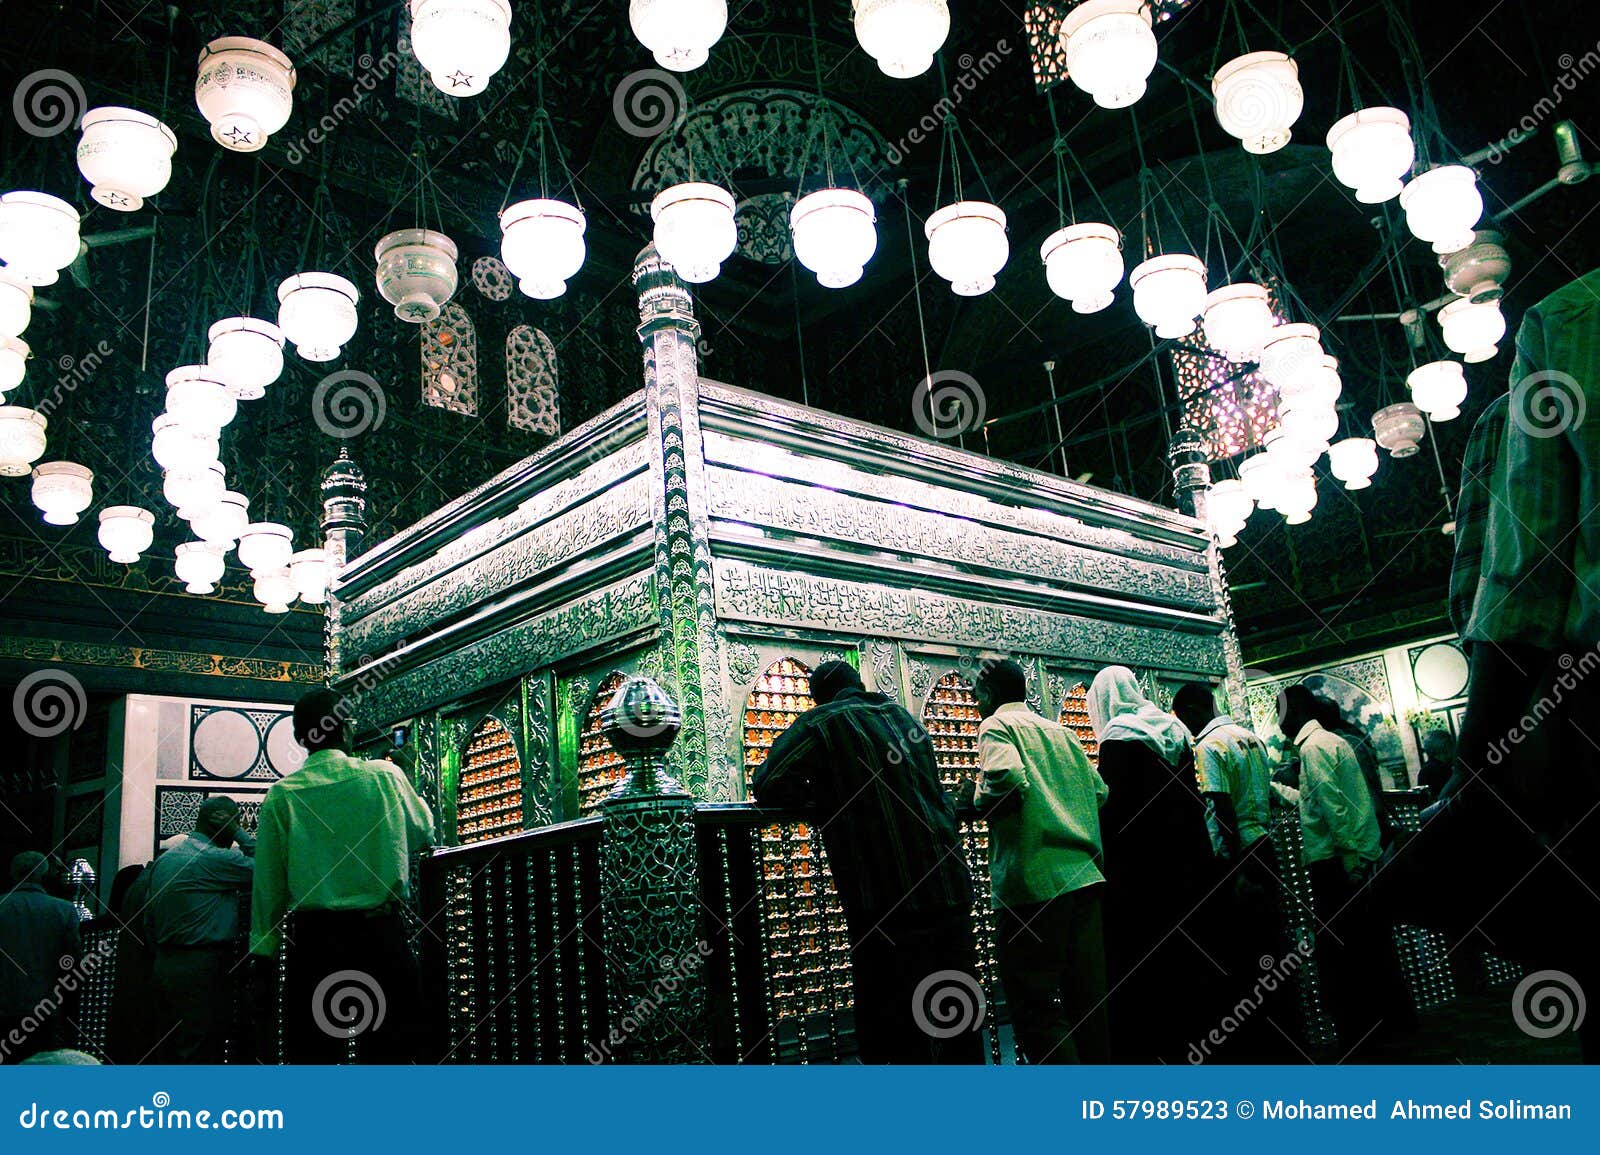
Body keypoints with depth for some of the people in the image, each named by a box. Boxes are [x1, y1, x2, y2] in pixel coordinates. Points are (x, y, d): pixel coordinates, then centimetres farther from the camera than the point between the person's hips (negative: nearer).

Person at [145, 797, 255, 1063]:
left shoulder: (162, 860, 15)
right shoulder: (217, 859, -13)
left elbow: (149, 918, 17)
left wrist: (163, 954, 20)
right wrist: (239, 833, -4)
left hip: (164, 964, 9)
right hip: (204, 969, -9)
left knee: (173, 1049, 14)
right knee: (203, 1052, -5)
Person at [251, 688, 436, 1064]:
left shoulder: (281, 796, 1)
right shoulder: (385, 777, -1)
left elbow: (268, 882, 2)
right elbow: (424, 833, 15)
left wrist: (263, 948, 11)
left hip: (316, 936, 1)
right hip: (382, 933, -1)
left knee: (313, 1052, 6)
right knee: (391, 1049, 3)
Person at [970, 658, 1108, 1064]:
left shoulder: (996, 725, -2)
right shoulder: (1062, 731, 19)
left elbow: (1007, 780, -20)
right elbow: (1098, 791, 16)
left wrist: (979, 800, -1)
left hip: (1032, 883, -7)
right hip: (1084, 877, 7)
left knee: (1036, 1008, -2)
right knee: (1088, 997, 12)